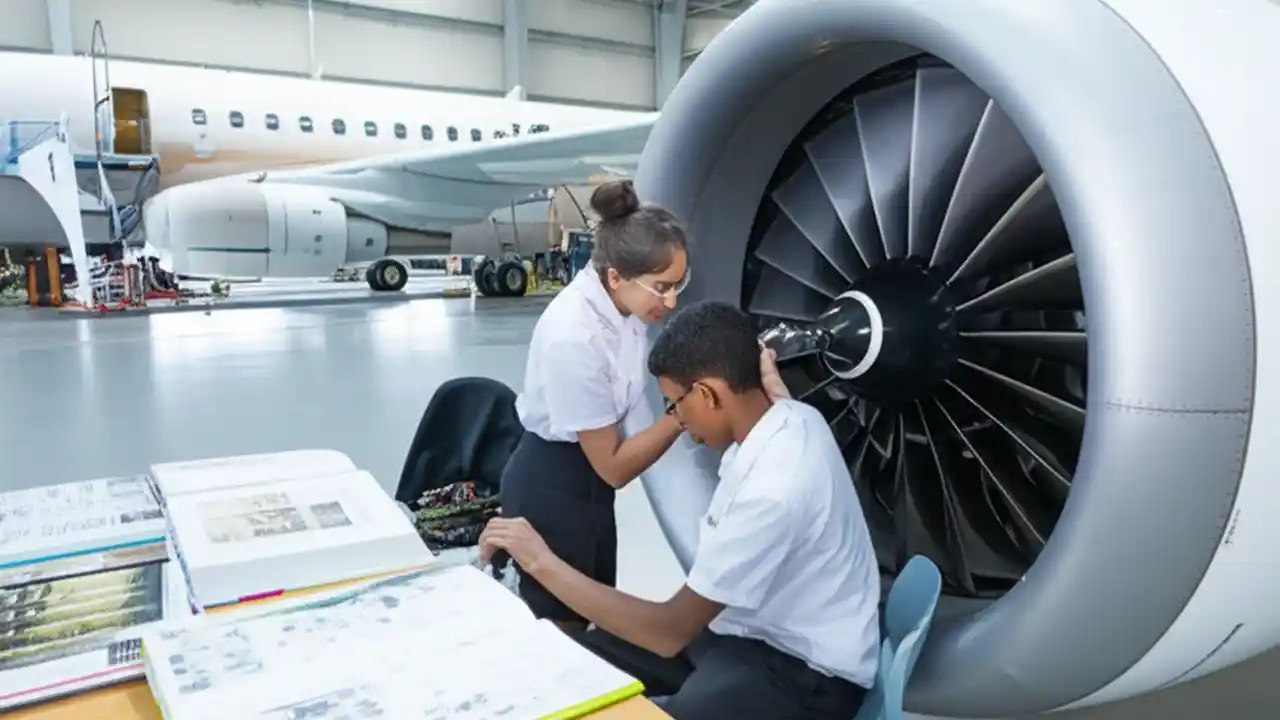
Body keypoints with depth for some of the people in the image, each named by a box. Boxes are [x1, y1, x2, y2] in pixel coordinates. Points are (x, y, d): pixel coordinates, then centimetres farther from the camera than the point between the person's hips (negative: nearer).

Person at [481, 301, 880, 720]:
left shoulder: (774, 489, -33)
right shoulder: (790, 418, -6)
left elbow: (673, 631, -26)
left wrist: (543, 563, -23)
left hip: (803, 673, -9)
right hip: (756, 627, 9)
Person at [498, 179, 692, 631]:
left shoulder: (620, 298, -12)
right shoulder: (574, 339, -33)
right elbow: (614, 466, -23)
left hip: (588, 476, 8)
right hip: (552, 487, -8)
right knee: (560, 628, 11)